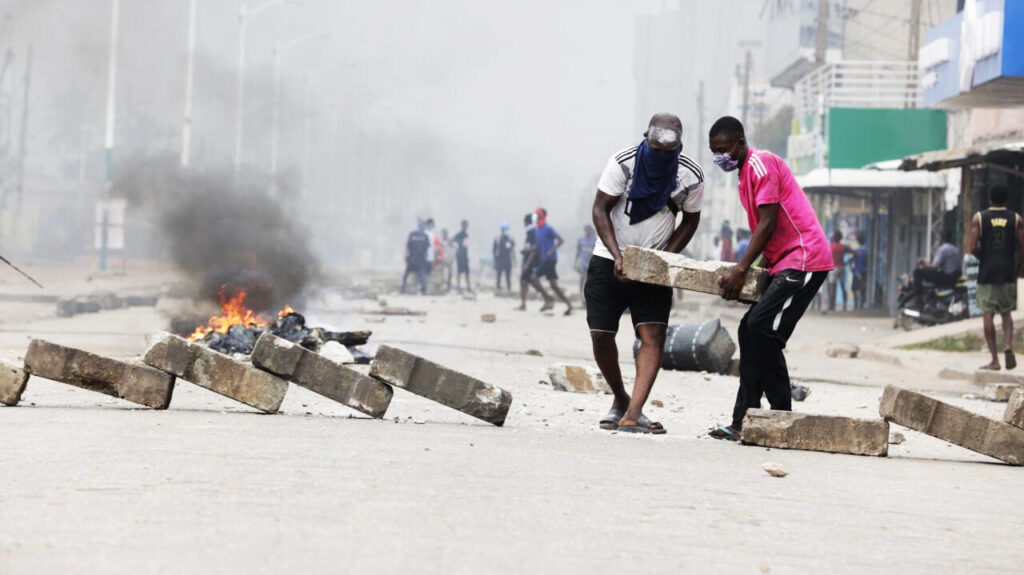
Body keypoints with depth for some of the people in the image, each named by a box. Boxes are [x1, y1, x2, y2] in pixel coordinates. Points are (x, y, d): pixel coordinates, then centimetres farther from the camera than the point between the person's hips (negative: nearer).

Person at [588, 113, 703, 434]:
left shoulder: (691, 176, -9)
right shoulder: (623, 163, -14)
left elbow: (690, 221, 5)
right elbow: (600, 209, -10)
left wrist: (666, 257, -11)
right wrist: (617, 255, -22)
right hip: (611, 261, -1)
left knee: (653, 336, -16)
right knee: (601, 335, -6)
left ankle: (632, 415, -22)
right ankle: (620, 400, 18)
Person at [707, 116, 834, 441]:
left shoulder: (761, 164, -10)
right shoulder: (745, 177, 21)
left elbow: (769, 224, -17)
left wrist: (741, 270, -20)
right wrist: (744, 270, 19)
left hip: (805, 258, -11)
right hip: (784, 263, 11)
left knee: (761, 328, -17)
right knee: (751, 331, 5)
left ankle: (782, 415, -12)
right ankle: (743, 422, 4)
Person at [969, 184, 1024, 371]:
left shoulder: (979, 218, -1)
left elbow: (973, 247, -8)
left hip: (987, 272, -2)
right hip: (1008, 273, 2)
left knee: (987, 314, 1)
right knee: (1006, 312, 14)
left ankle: (994, 359, -2)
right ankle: (1008, 345, -11)